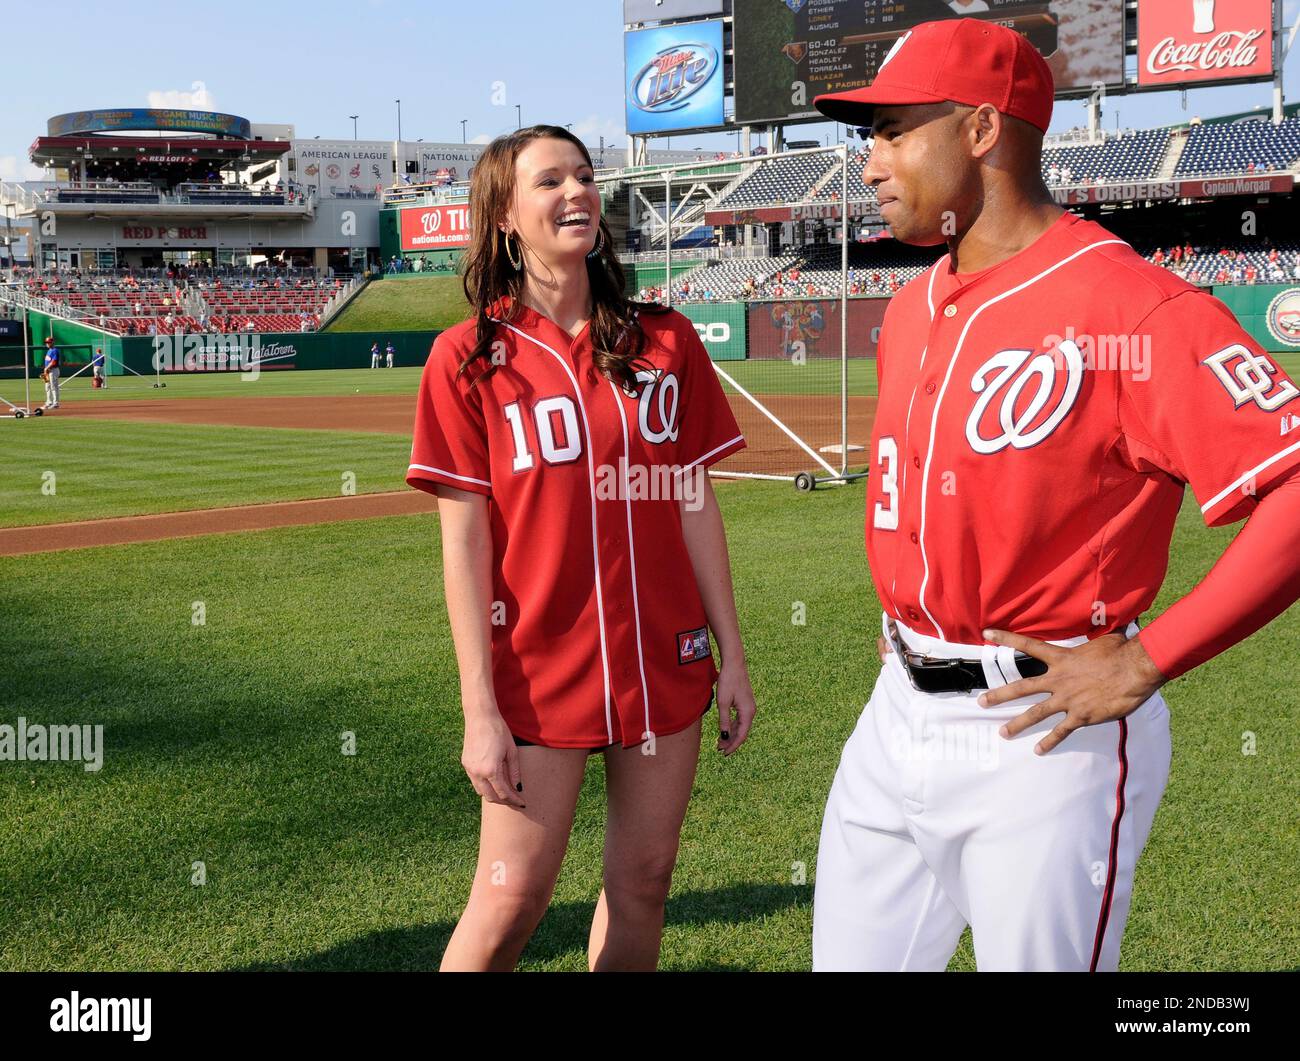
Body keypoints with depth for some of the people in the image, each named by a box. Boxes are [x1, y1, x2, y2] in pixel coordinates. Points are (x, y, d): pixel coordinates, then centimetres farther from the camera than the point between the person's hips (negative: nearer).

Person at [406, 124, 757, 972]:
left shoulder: (666, 341, 5)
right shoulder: (468, 358, -4)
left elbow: (695, 506, 8)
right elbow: (465, 542, -6)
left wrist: (733, 657, 6)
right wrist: (480, 709, -10)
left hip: (666, 663, 3)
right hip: (542, 670, -3)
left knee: (643, 882, 11)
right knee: (513, 898, -1)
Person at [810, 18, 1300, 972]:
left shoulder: (1131, 307, -17)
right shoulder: (913, 312, 9)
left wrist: (1144, 662, -21)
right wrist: (905, 623, 14)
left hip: (1048, 737, -8)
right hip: (898, 716, 8)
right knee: (851, 955, 16)